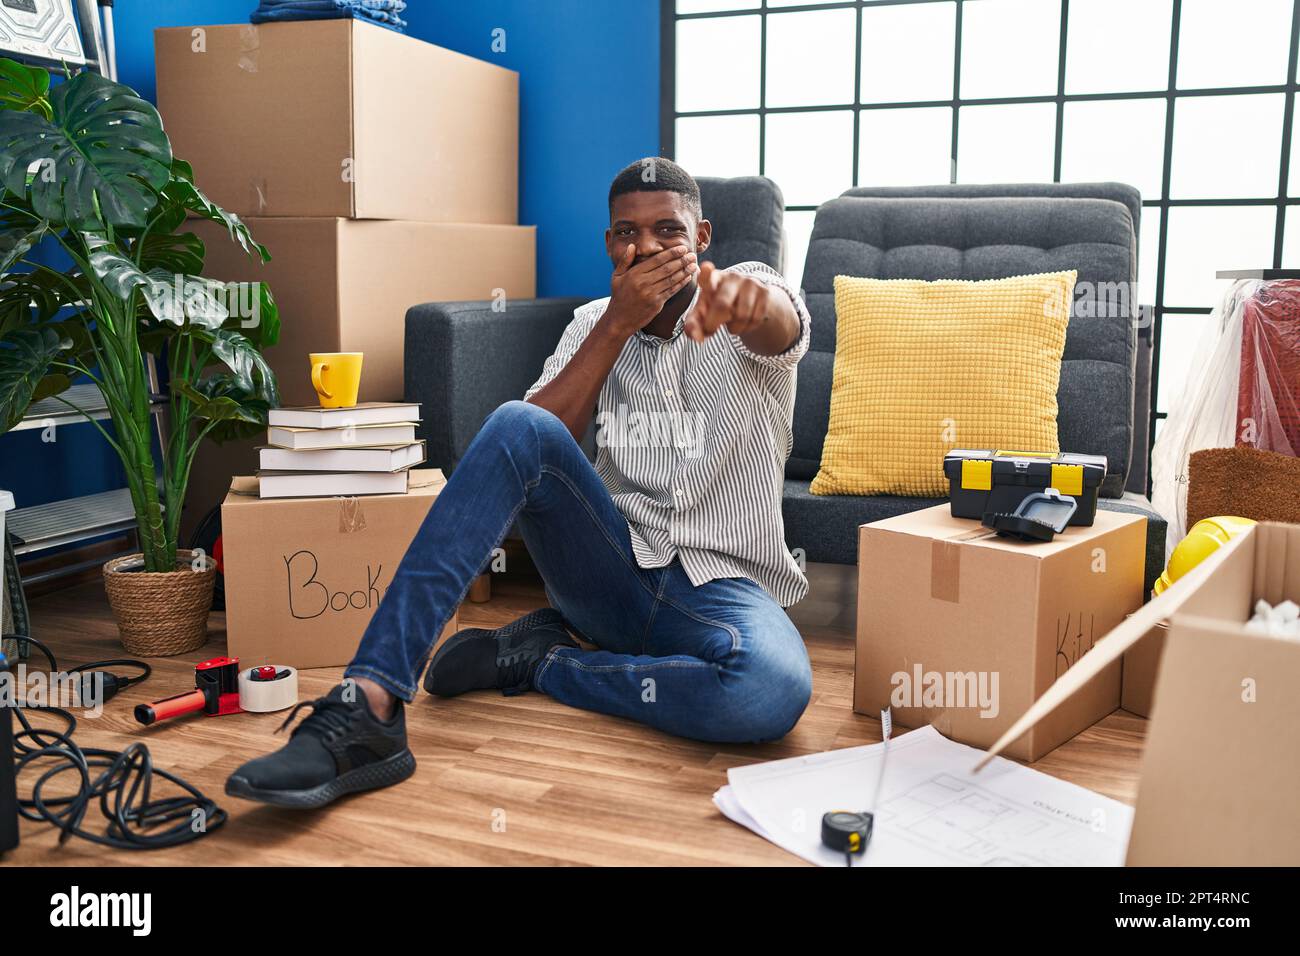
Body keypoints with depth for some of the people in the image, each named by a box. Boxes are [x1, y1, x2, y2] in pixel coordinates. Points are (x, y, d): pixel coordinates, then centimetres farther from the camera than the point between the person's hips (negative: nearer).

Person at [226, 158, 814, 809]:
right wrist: (618, 324, -14)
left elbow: (779, 320, -27)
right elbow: (534, 446, -6)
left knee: (774, 693, -38)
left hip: (722, 588, -2)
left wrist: (750, 293, -52)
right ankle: (369, 704, -34)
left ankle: (539, 660, -14)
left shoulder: (743, 297, 2)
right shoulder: (595, 323, 11)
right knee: (519, 426, -28)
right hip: (613, 565, 2)